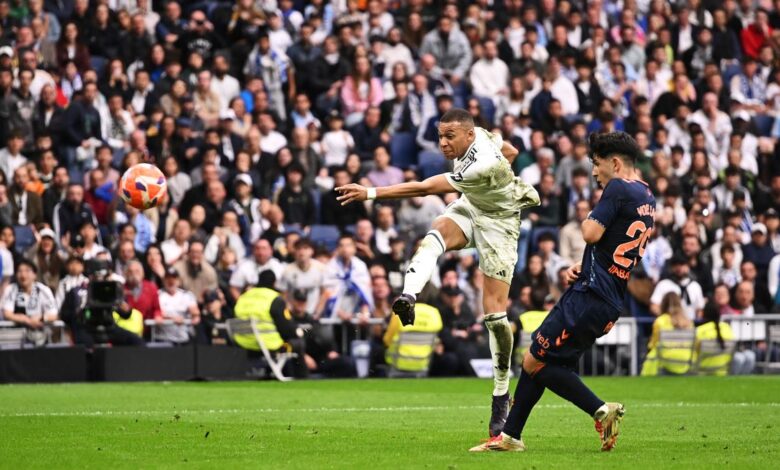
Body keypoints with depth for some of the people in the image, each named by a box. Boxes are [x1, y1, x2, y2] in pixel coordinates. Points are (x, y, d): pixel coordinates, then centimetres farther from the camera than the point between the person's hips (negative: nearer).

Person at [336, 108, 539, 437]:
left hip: (498, 222, -7)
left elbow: (424, 188, -36)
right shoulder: (479, 134, -13)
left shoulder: (482, 166, -35)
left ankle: (501, 396, 2)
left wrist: (371, 193, -37)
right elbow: (511, 152, 9)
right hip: (470, 207, 7)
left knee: (494, 311, -10)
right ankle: (408, 296, -51)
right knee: (439, 230, -30)